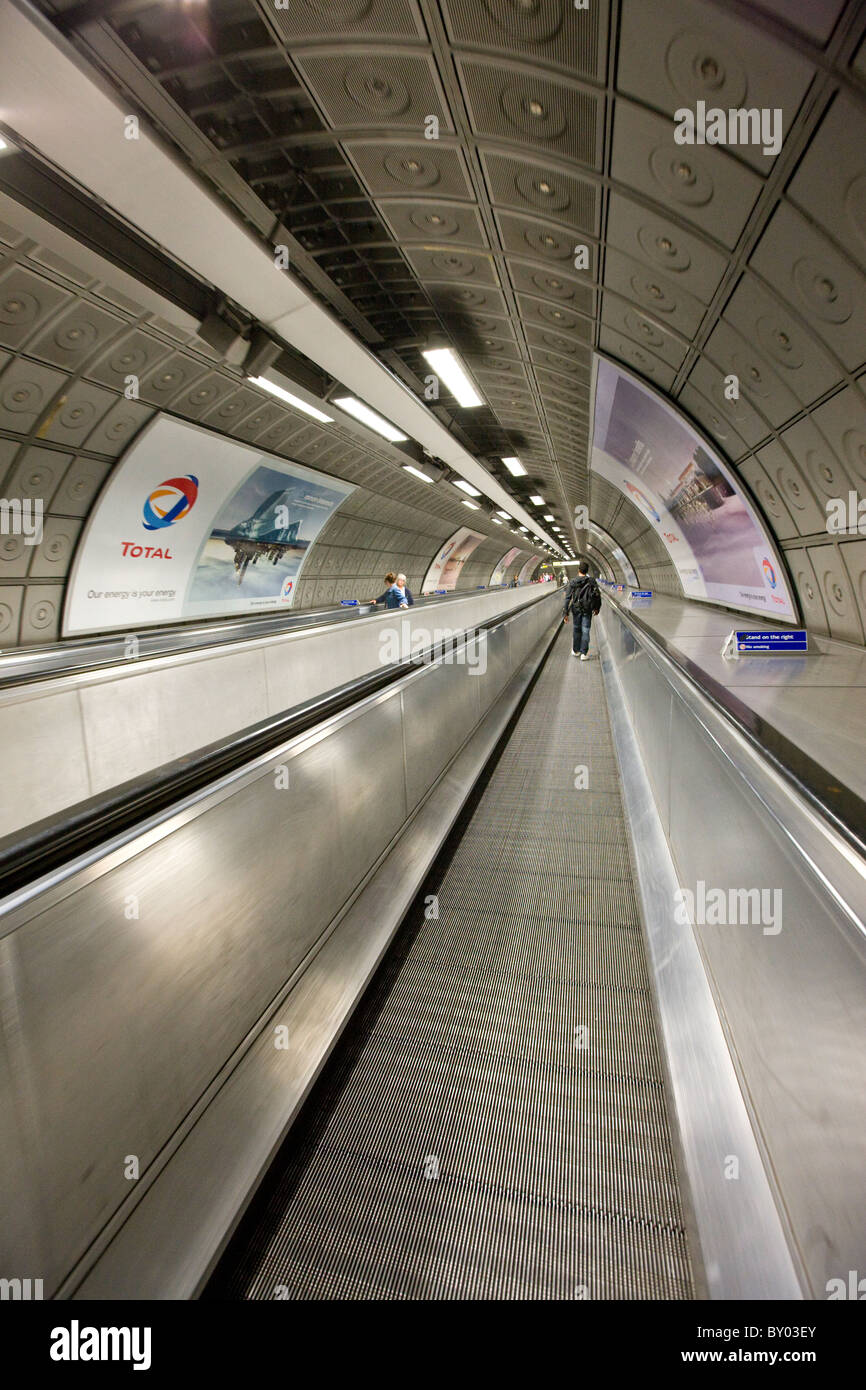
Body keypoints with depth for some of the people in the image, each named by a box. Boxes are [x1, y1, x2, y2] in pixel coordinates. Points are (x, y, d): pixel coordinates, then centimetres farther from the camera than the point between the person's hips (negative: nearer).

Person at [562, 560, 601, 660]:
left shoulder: (573, 582, -4)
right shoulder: (591, 581, -3)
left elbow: (568, 598, -7)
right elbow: (598, 595, 0)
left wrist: (565, 613, -4)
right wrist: (597, 608, 14)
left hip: (576, 609, 1)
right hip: (587, 610, -1)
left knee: (577, 630, 16)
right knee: (585, 631, 2)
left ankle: (575, 651, 27)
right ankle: (584, 654, 1)